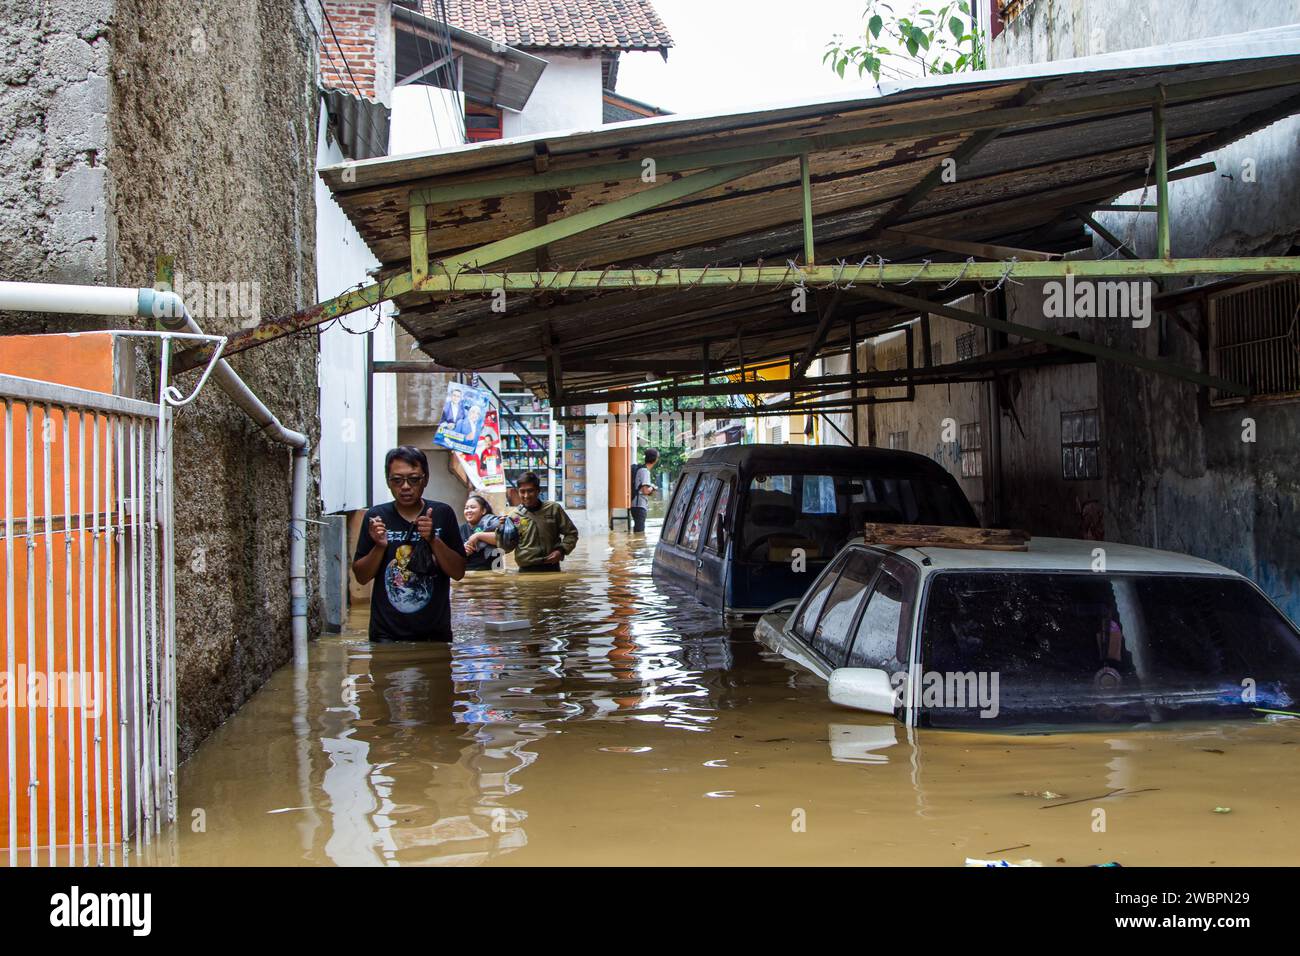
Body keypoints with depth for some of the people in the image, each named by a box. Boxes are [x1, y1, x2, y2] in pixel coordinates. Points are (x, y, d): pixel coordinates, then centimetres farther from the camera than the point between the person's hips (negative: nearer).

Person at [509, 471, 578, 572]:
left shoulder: (553, 509, -1)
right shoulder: (515, 516, -1)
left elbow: (571, 533, 7)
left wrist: (561, 550, -7)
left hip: (551, 568, 1)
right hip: (526, 570, 0)